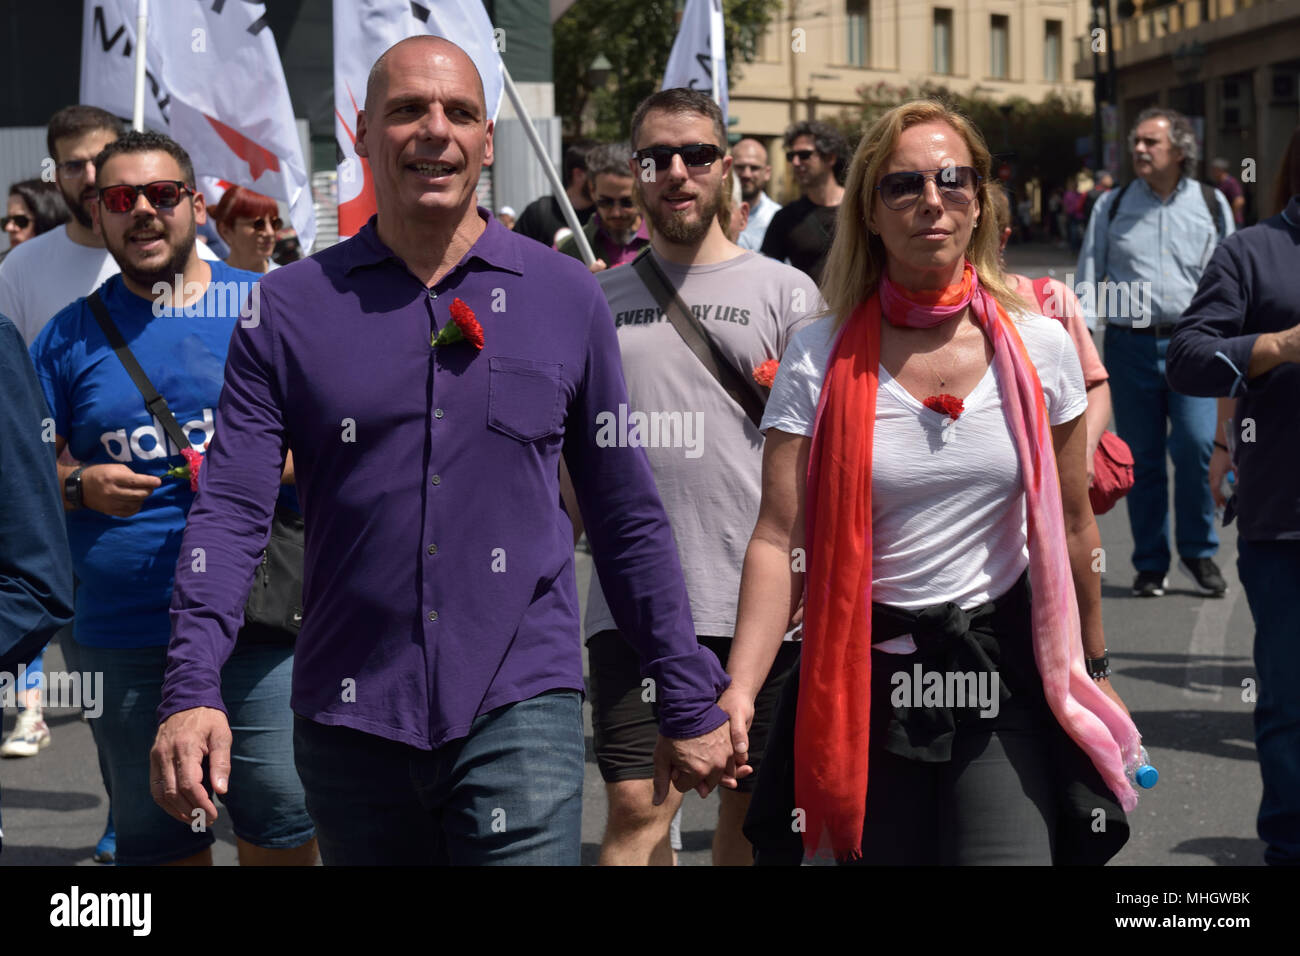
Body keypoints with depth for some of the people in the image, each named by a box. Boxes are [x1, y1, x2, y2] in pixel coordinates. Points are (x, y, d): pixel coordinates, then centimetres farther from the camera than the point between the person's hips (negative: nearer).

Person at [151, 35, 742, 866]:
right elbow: (231, 511, -2)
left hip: (521, 706, -1)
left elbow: (629, 516, 8)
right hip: (349, 724, 1)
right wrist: (192, 690, -16)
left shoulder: (567, 298, 4)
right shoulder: (290, 309, 3)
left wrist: (690, 704, 9)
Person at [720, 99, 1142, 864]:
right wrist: (739, 691, -21)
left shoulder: (1040, 350, 0)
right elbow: (781, 542, -10)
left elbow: (1070, 527, 9)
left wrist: (1093, 668, 16)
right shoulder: (820, 362, -5)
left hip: (1004, 667, 0)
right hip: (868, 677, 0)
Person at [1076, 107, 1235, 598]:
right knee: (1142, 459, 4)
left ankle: (1198, 551, 5)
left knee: (1196, 444, -15)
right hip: (1130, 343, 1)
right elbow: (1089, 277, 7)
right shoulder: (1112, 206, 8)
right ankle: (1150, 564, 15)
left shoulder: (1211, 204, 8)